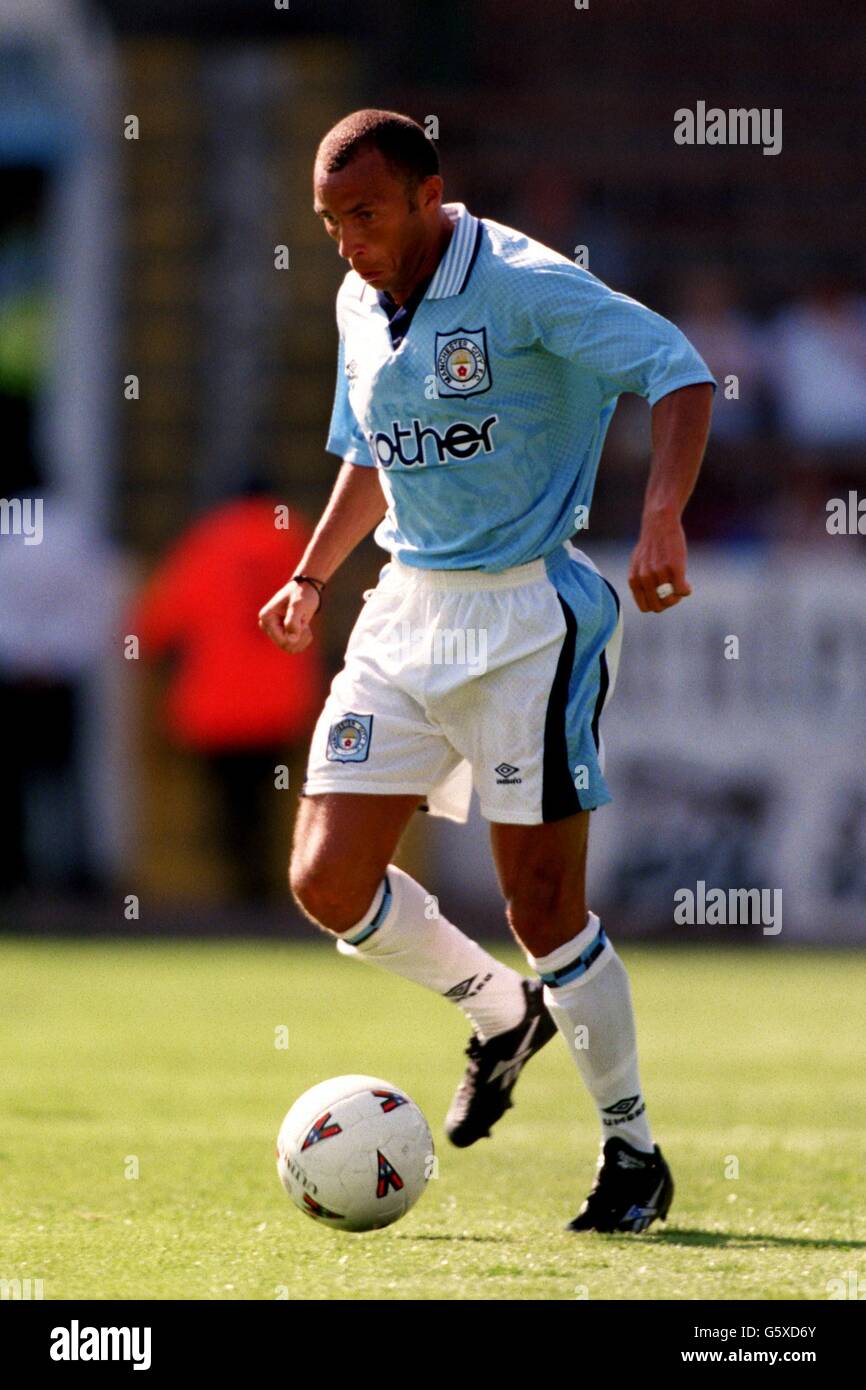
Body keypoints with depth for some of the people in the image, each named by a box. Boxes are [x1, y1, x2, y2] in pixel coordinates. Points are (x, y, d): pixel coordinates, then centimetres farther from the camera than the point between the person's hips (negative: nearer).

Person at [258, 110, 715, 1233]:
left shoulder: (523, 286, -15)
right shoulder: (358, 305, 9)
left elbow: (681, 374, -19)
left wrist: (663, 524, -32)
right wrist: (311, 577, 19)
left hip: (528, 618, -7)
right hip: (407, 612, 7)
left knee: (543, 904, -7)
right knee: (327, 880, -2)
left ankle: (633, 1151, 10)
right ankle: (503, 1011, 24)